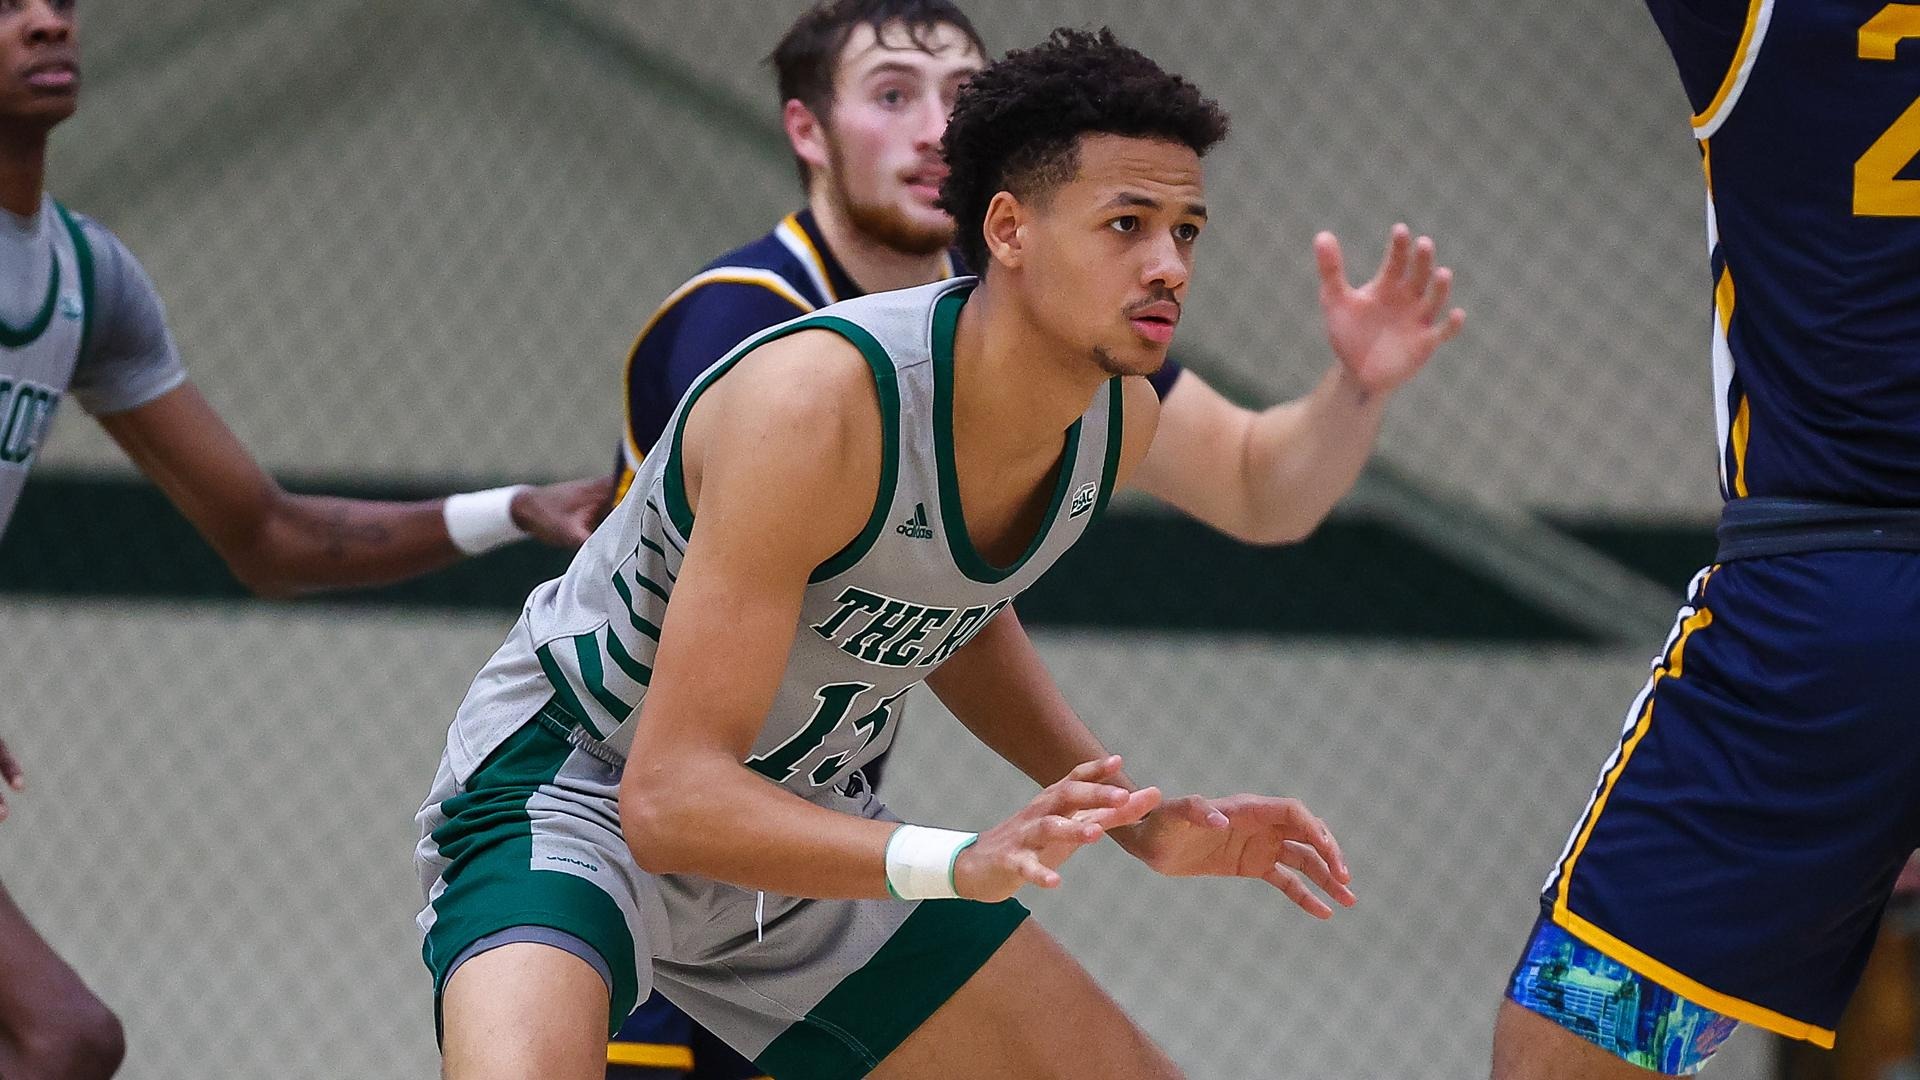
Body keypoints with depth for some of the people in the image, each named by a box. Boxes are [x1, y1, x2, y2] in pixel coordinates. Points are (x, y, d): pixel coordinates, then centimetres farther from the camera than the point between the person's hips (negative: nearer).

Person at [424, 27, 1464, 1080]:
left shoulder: (1119, 417, -7)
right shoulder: (816, 403, -32)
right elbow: (671, 796, -34)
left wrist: (1139, 817, 5)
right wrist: (959, 864, -47)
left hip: (799, 818, 8)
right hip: (571, 790, -8)